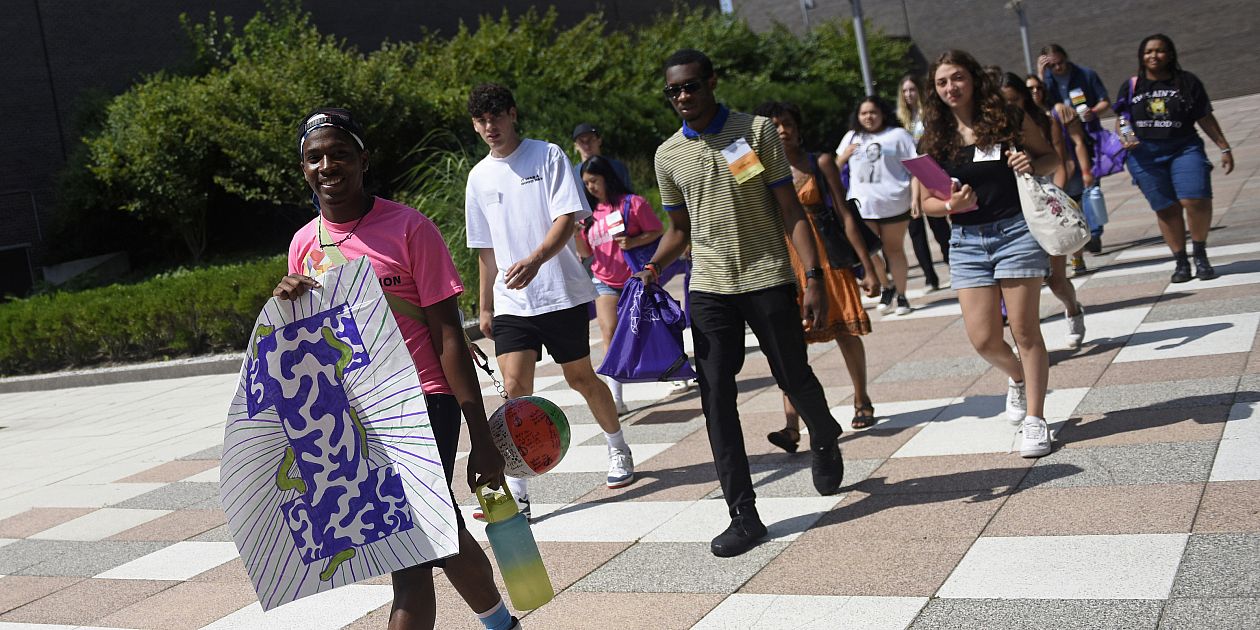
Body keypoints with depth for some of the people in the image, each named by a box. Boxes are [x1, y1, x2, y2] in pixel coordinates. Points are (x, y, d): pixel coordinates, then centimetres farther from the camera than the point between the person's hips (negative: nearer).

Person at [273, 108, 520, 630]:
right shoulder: (303, 245, 7)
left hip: (420, 403, -5)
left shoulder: (409, 228, -8)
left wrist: (481, 437, -12)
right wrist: (286, 306, -7)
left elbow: (448, 335, -9)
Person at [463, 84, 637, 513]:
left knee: (580, 377, 9)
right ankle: (517, 492, -6)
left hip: (562, 293, -3)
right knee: (515, 387, -9)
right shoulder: (479, 177, 10)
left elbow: (566, 218, -13)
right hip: (510, 302, 3)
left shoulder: (548, 156, -3)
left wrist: (535, 259, -30)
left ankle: (618, 449, 35)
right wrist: (485, 307, 16)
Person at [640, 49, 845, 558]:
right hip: (709, 288, 3)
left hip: (768, 280, -2)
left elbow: (791, 211, -3)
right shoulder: (668, 155, 7)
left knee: (794, 378, 8)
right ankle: (744, 516, 2)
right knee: (716, 397, -4)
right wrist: (653, 267, -4)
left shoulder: (756, 131, -2)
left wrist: (813, 278, -11)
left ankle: (825, 440, 43)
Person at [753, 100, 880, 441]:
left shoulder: (821, 163, 2)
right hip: (787, 260, 0)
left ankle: (862, 400, 32)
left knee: (846, 333, 7)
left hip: (827, 255, 0)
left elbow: (845, 215, -1)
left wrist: (868, 268, -5)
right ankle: (792, 426, -16)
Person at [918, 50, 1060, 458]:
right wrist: (952, 205, -13)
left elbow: (1052, 157, 11)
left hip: (1016, 230, -2)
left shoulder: (1009, 120, -1)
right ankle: (1017, 377, 34)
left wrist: (1032, 164, -11)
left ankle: (1035, 421, 11)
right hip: (967, 241, 3)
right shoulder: (934, 139, 5)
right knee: (983, 339, 0)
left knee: (1025, 331, -1)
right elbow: (927, 202, 8)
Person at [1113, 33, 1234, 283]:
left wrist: (1224, 148, 9)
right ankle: (1181, 261, 14)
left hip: (1184, 149, -1)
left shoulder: (1187, 82, 5)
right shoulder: (1131, 87, 7)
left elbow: (1205, 118, 8)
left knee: (1196, 201, -17)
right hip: (1145, 155, 1)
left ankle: (1200, 254, 3)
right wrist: (1125, 137, -8)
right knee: (1167, 209, 0)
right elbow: (1120, 120, 13)